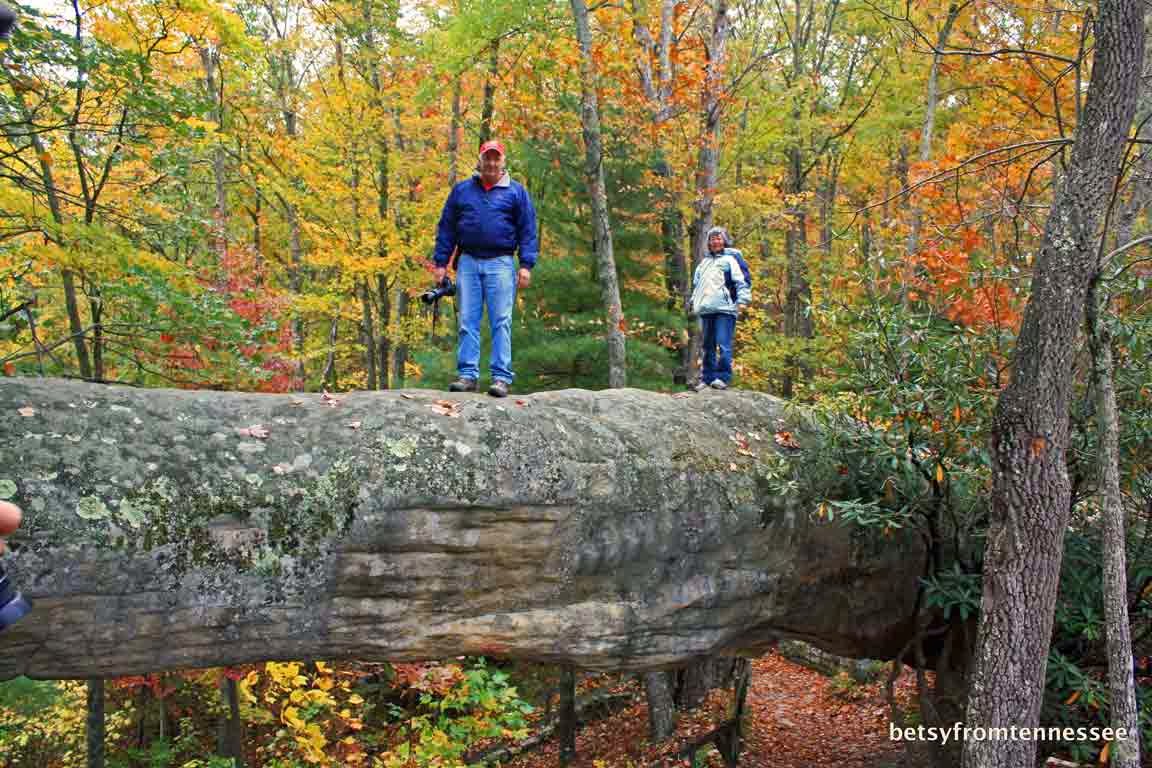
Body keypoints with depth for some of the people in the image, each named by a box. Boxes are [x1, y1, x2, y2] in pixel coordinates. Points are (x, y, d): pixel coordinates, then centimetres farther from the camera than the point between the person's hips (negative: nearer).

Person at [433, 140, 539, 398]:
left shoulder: (516, 191, 8)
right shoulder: (461, 190, 13)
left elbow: (527, 230, 3)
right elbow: (446, 228, 13)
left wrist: (526, 265, -6)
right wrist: (441, 263, 7)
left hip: (500, 264, -2)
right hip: (468, 263, 2)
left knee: (501, 322, -5)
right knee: (467, 321, 1)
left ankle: (502, 378, -5)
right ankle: (467, 375, 4)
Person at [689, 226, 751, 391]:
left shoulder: (731, 257, 4)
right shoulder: (705, 261, 25)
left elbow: (742, 280, -6)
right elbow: (696, 283, 34)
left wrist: (742, 300, -16)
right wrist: (694, 301, 28)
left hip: (725, 309, -7)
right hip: (706, 309, 7)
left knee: (723, 345, -13)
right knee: (707, 346, 8)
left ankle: (723, 377, -11)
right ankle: (707, 378, 12)